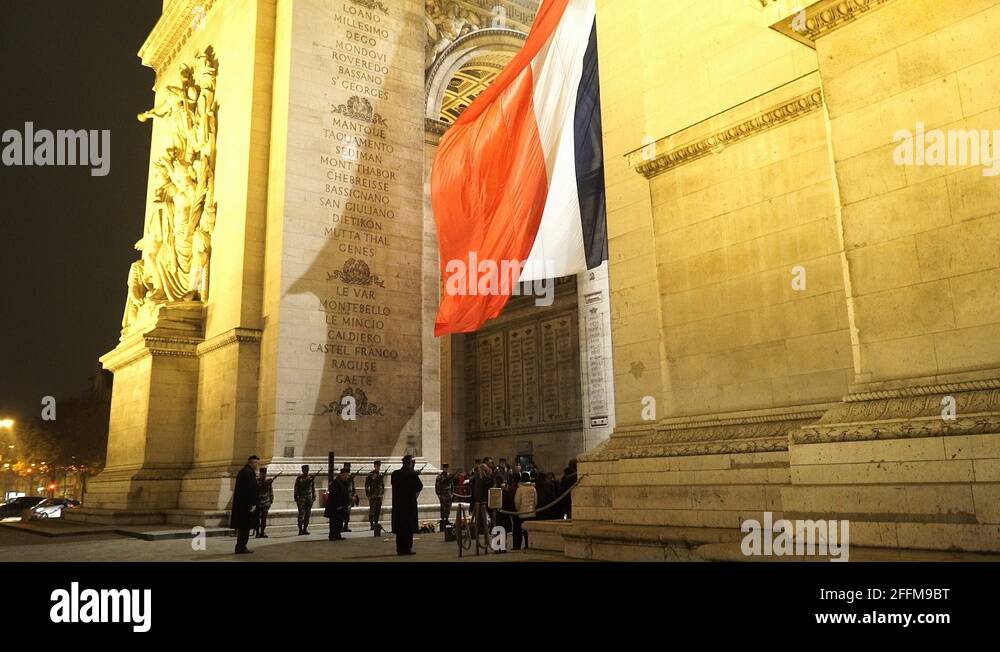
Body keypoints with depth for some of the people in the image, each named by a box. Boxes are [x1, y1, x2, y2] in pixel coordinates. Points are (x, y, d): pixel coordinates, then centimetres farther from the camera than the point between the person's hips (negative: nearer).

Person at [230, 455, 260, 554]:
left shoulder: (241, 472, 16)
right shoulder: (250, 473, -15)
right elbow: (251, 489, -20)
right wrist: (253, 504, -19)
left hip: (239, 503, 10)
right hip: (246, 504, -10)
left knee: (242, 527, 15)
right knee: (245, 526, -3)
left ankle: (240, 547, 20)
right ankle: (241, 547, 0)